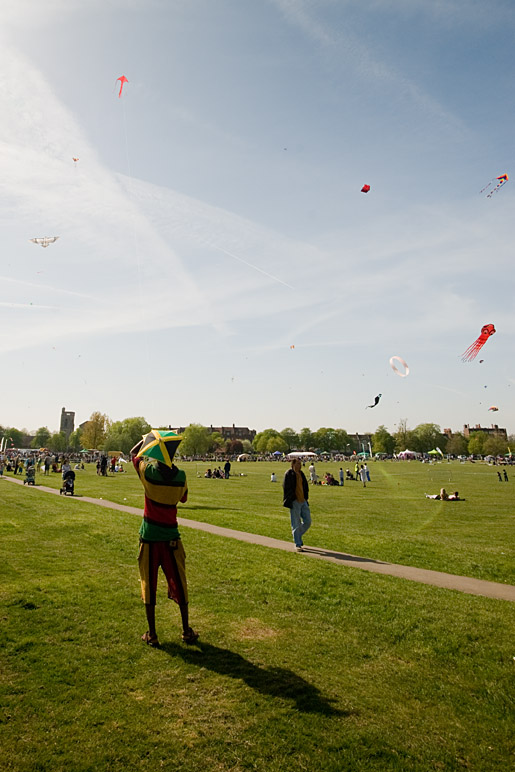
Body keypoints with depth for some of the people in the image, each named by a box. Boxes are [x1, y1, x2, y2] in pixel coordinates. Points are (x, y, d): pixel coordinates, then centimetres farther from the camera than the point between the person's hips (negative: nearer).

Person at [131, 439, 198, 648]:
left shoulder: (148, 471, -14)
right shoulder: (180, 476, -10)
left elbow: (134, 453, 6)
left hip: (149, 538, -1)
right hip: (172, 538, 1)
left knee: (149, 586, 10)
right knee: (178, 584, 13)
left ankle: (152, 634, 19)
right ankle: (187, 631, 24)